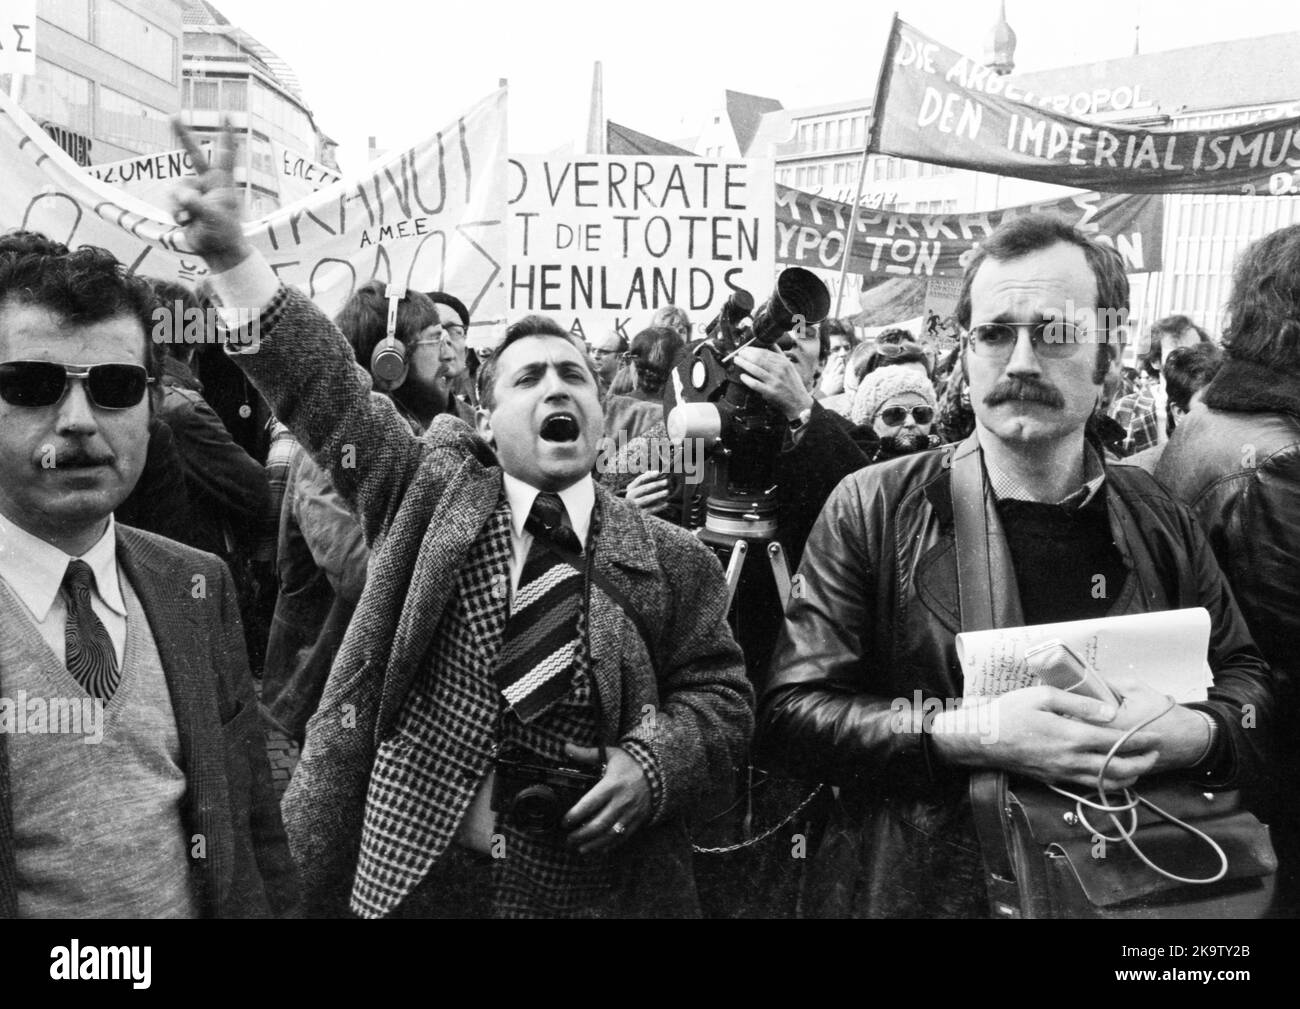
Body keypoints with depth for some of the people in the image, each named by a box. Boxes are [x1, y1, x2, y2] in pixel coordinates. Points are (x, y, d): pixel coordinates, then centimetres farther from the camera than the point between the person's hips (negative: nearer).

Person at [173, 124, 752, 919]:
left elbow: (721, 697, 4)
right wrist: (230, 253, -12)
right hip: (400, 871, 1)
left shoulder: (673, 563, 0)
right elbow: (323, 381, -4)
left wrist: (654, 764, -14)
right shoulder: (430, 489, 1)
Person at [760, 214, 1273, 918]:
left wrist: (1196, 734, -17)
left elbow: (1248, 678, 6)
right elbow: (788, 713, -15)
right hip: (918, 888, -2)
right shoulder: (870, 510, -12)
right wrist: (964, 734, -28)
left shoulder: (1162, 526, -2)